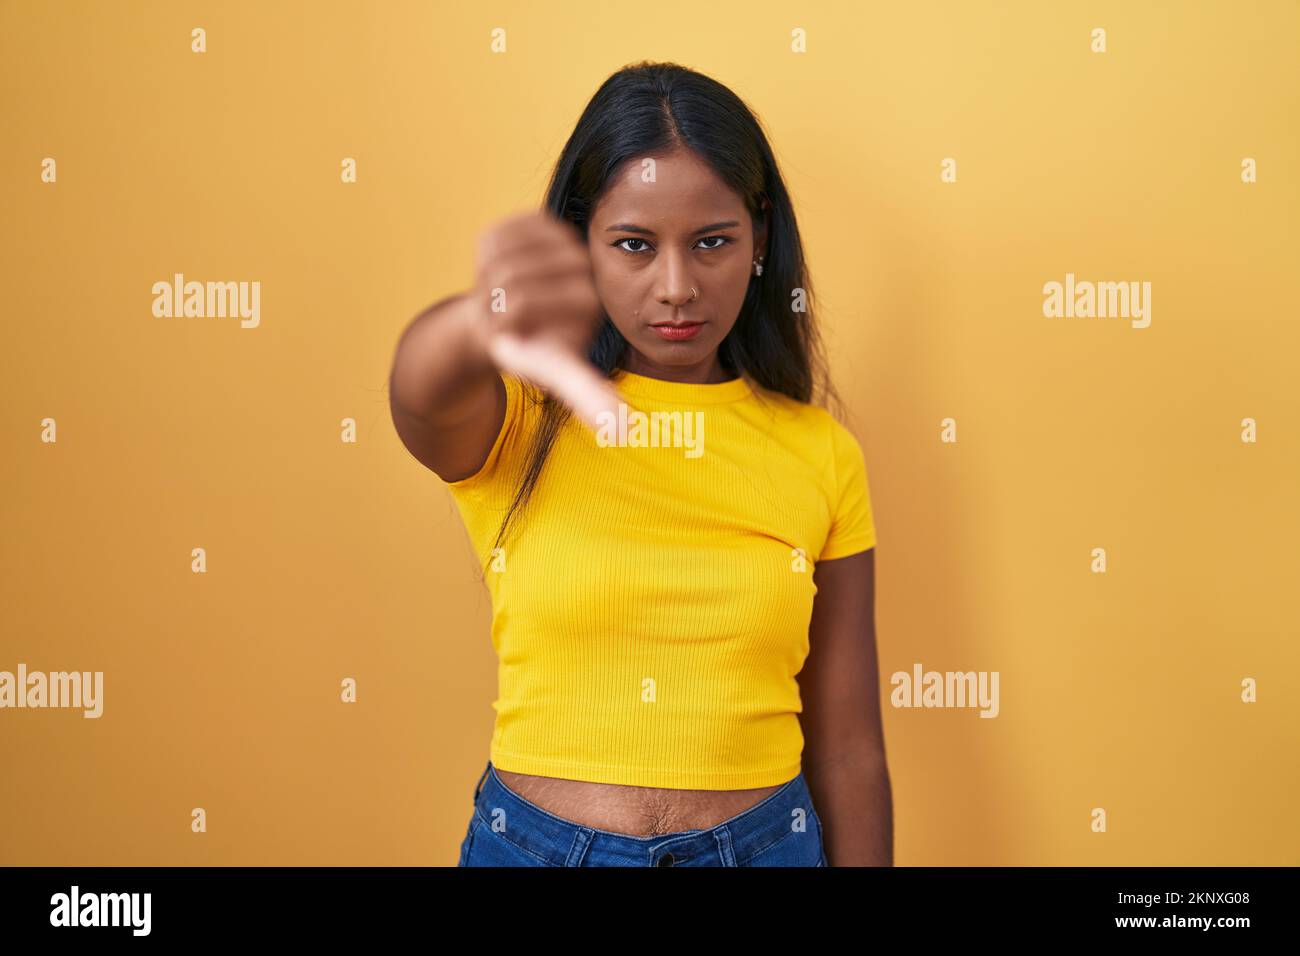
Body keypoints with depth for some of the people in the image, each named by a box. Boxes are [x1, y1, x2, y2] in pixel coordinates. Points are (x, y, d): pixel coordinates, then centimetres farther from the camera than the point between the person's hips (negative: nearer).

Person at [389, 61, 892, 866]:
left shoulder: (821, 455, -3)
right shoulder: (513, 422, -9)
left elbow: (847, 749, -1)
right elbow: (418, 389, -34)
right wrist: (485, 327, -55)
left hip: (765, 843, 1)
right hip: (535, 841, -1)